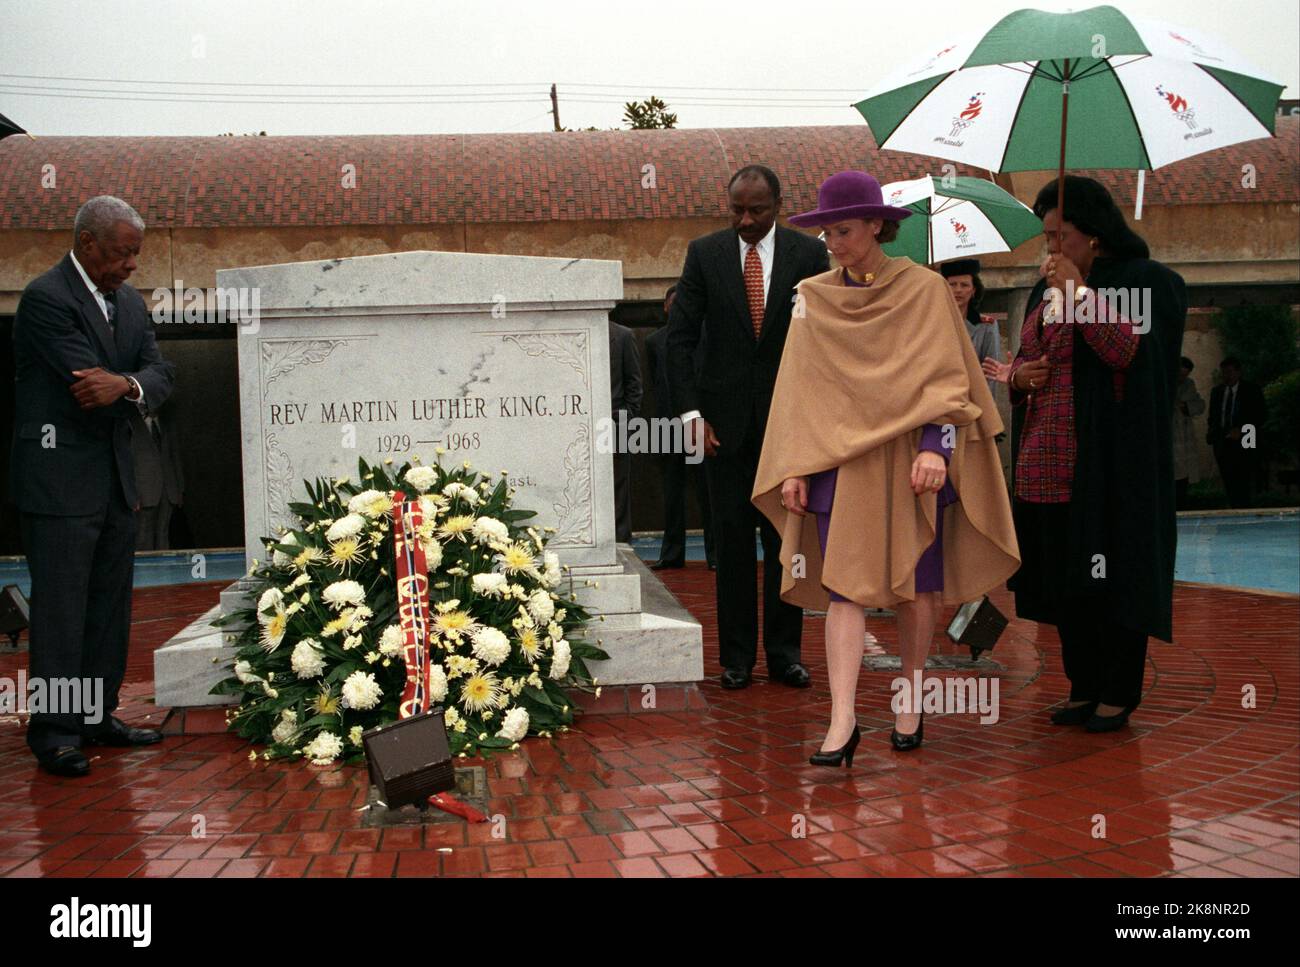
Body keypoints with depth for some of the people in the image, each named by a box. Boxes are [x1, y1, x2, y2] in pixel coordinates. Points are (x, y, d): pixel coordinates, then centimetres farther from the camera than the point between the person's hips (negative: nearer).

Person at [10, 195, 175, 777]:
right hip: (59, 480, -8)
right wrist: (135, 386, -6)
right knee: (60, 607, -3)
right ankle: (55, 733, 5)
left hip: (116, 478, 8)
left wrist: (125, 385, -17)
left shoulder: (130, 303, 13)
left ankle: (97, 716, 24)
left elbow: (159, 375, 3)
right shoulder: (46, 299, -12)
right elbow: (89, 386, -21)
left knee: (110, 603, 13)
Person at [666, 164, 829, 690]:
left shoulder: (809, 253, 1)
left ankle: (785, 651, 14)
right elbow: (680, 336, 2)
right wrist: (692, 412, -7)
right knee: (732, 538, 4)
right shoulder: (705, 253, 2)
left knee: (786, 537, 4)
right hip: (725, 419, 0)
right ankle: (737, 654, 13)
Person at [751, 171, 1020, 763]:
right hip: (839, 459, 1)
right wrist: (793, 467, 2)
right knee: (844, 586, -8)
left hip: (911, 460, -1)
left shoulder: (924, 289, 1)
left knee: (915, 586, 4)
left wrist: (936, 448, -16)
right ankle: (842, 722, -12)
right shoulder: (814, 297, 8)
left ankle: (910, 703, 20)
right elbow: (799, 387, 8)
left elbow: (946, 376, -2)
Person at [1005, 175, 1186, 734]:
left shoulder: (1147, 282, -4)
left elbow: (1131, 353, -18)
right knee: (1065, 578, 9)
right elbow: (1025, 354, 24)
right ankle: (1084, 688, 19)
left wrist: (1079, 292, -19)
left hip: (1109, 465, -6)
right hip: (1047, 462, 6)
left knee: (1112, 576, -2)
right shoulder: (1045, 289, 16)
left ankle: (1118, 695, 9)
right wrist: (1020, 374, 1)